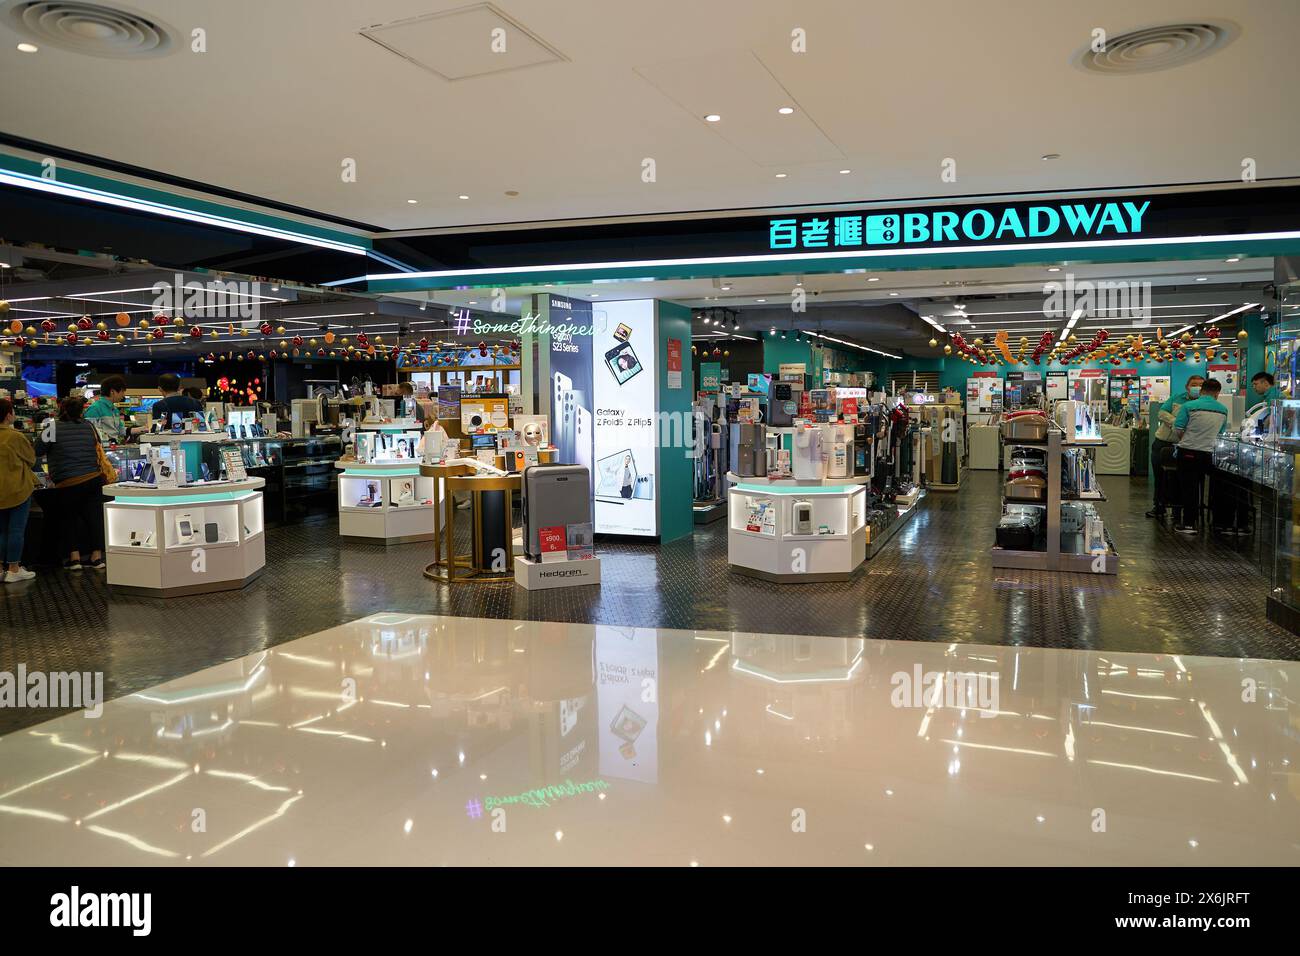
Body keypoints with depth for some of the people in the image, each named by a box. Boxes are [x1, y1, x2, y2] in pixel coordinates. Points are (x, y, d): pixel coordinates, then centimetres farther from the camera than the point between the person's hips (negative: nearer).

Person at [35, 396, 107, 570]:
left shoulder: (53, 429, -6)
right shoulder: (89, 427, 5)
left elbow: (38, 451, 1)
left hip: (68, 484, -3)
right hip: (94, 478, 3)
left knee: (68, 517, 13)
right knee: (94, 516, 10)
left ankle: (74, 557, 13)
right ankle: (97, 556, 14)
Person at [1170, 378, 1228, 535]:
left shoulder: (1189, 406, -8)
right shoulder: (1223, 410, 6)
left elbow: (1178, 430, -7)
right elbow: (1220, 433, 17)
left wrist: (1178, 441, 13)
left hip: (1187, 452, -3)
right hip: (1207, 453, 3)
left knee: (1187, 487, 1)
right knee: (1196, 487, 16)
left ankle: (1188, 524, 1)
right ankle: (1192, 520, 22)